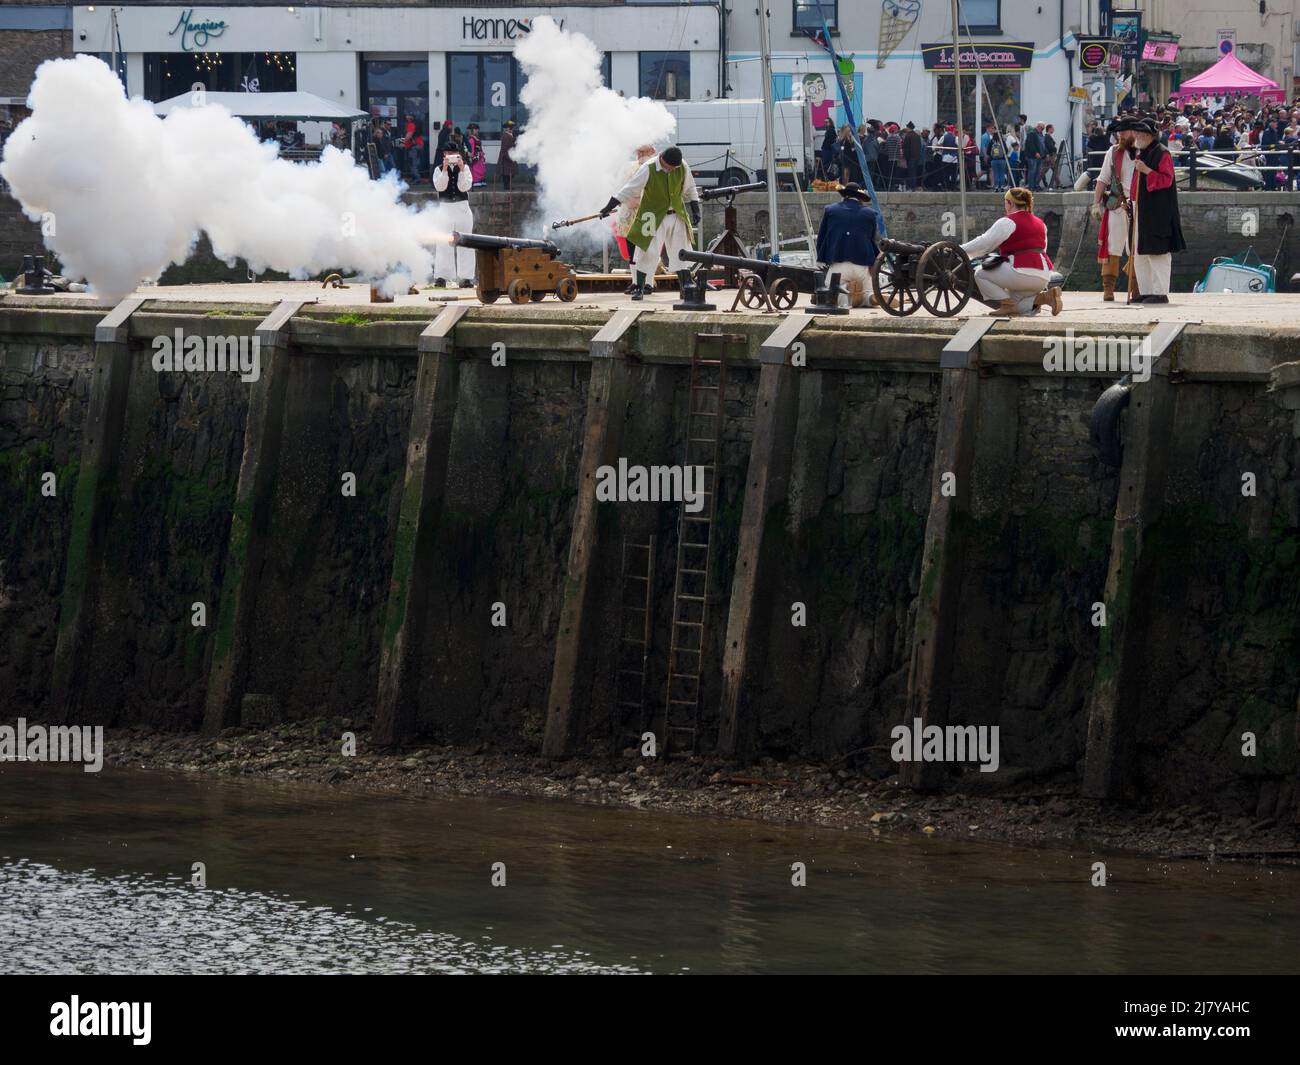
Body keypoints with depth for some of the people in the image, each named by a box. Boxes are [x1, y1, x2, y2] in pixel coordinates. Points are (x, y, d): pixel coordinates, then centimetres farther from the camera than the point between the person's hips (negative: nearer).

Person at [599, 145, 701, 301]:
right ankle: (639, 288, 2)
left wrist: (695, 210, 9)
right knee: (648, 253, -5)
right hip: (654, 217, -3)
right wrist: (610, 206, -17)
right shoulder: (648, 169, -16)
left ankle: (686, 287, 9)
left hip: (677, 217, 3)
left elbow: (689, 189, 10)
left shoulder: (682, 167, -5)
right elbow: (630, 188, -15)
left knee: (680, 254, 4)